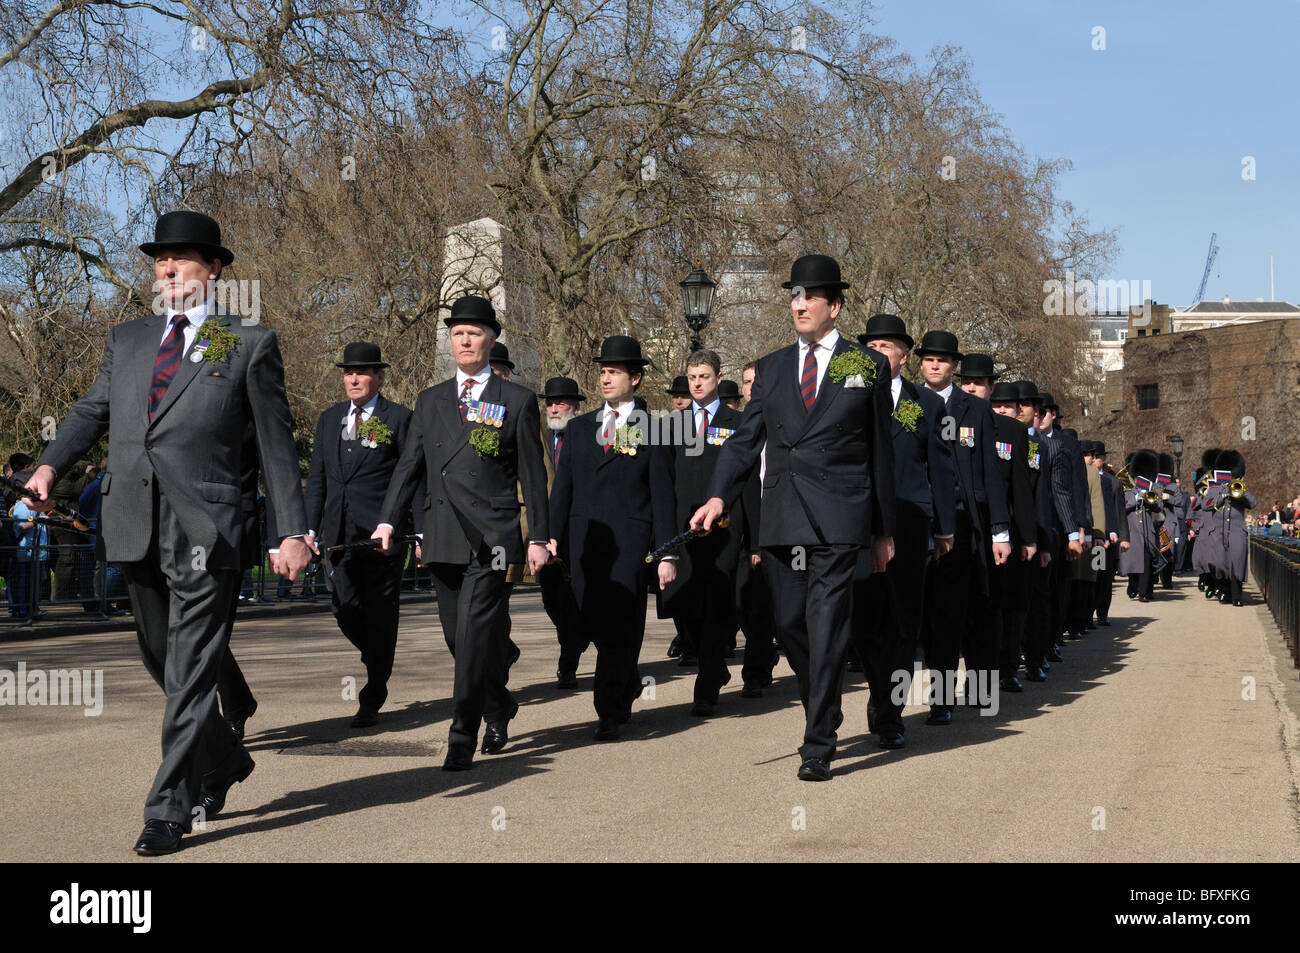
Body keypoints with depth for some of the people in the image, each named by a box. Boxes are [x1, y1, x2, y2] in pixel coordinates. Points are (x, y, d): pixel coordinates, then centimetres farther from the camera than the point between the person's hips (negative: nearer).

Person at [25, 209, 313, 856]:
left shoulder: (249, 346, 4)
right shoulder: (127, 340, 17)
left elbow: (275, 443, 3)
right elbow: (92, 409, 16)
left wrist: (293, 532, -1)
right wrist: (50, 464, -4)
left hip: (204, 531, -5)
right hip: (136, 529, 6)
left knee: (190, 674, -5)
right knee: (162, 664, 17)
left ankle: (169, 809, 1)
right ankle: (223, 761, 37)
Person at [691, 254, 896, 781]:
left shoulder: (867, 366, 7)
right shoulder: (771, 368, 15)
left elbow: (880, 452, 8)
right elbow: (745, 439, 10)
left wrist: (884, 530, 8)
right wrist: (718, 495, -8)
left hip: (838, 519, -4)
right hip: (781, 518, 4)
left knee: (827, 629, -9)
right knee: (790, 625, 8)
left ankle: (818, 747, -5)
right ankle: (824, 712, 31)